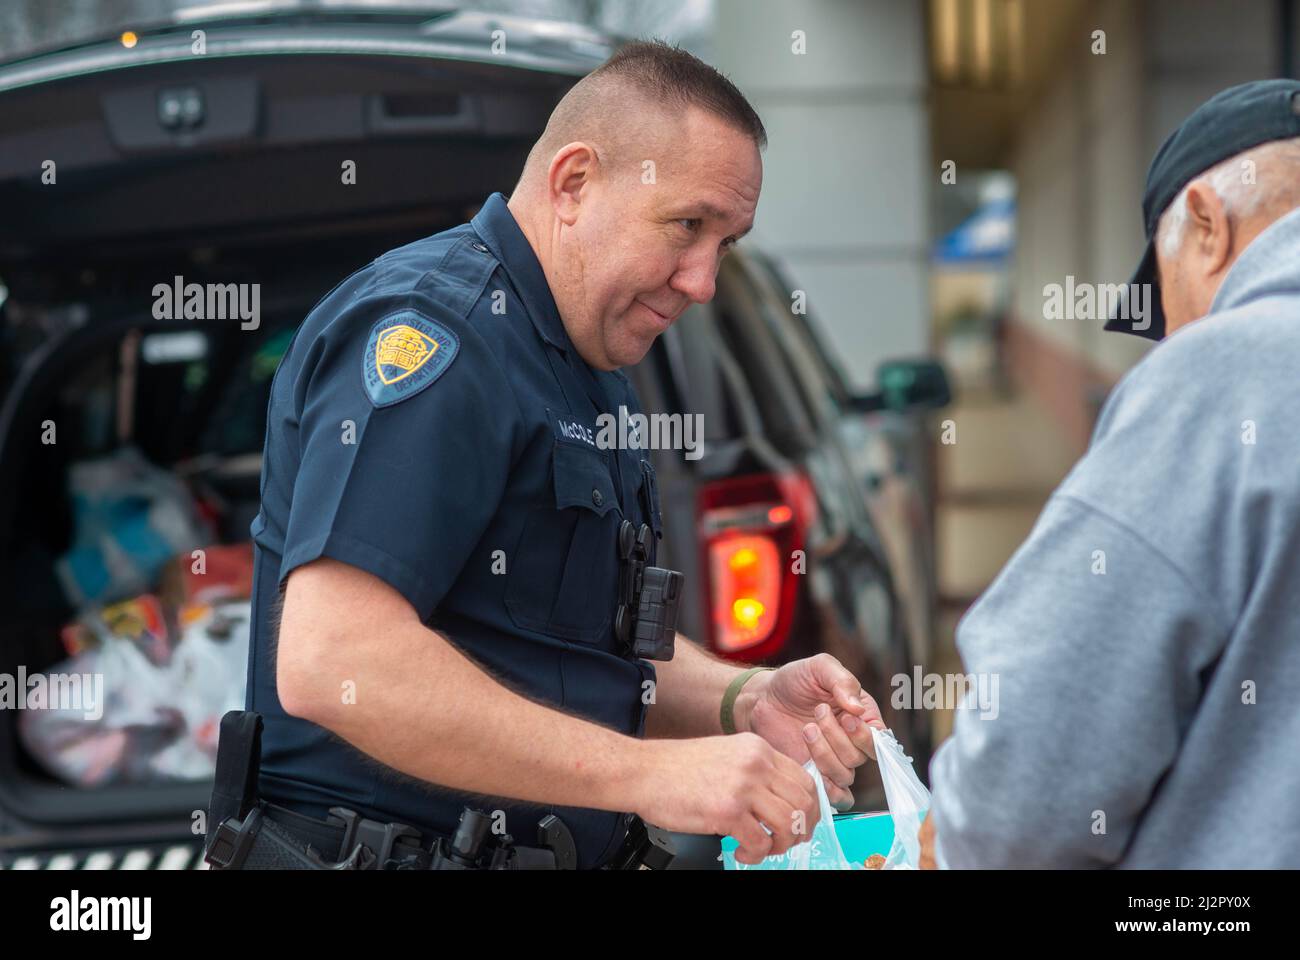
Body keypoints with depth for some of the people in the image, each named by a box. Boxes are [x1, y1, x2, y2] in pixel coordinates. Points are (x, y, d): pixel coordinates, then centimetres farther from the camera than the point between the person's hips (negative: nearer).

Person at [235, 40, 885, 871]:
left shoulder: (591, 377, 15)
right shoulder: (433, 328, -16)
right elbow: (330, 659, -27)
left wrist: (743, 701, 0)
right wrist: (650, 772, -26)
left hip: (555, 851, 9)